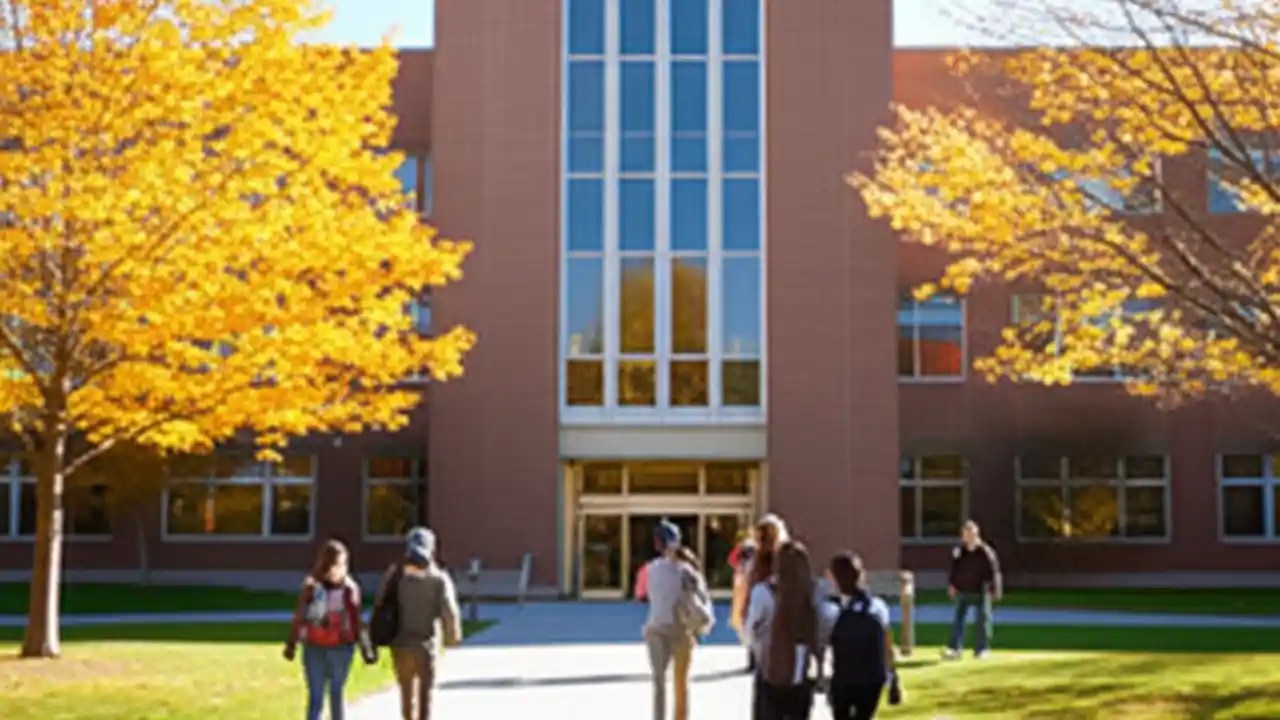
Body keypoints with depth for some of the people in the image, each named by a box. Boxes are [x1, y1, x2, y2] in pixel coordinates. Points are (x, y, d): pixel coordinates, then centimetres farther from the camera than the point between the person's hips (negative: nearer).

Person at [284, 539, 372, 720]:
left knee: (336, 695, 10)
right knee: (315, 697, 0)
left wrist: (365, 648, -2)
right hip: (314, 648, 0)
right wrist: (291, 644, -1)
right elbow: (299, 617, 1)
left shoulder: (349, 588, -4)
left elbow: (356, 620, 0)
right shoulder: (311, 586, -3)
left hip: (340, 648, 0)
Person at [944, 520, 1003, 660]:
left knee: (983, 620, 4)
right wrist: (951, 585, 4)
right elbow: (954, 569, 11)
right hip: (962, 591, 3)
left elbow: (993, 572, -9)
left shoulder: (985, 552, -10)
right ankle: (954, 648, -1)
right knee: (958, 620, -1)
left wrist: (994, 590, -12)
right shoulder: (958, 552, 2)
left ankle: (981, 649, 15)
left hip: (980, 592, -3)